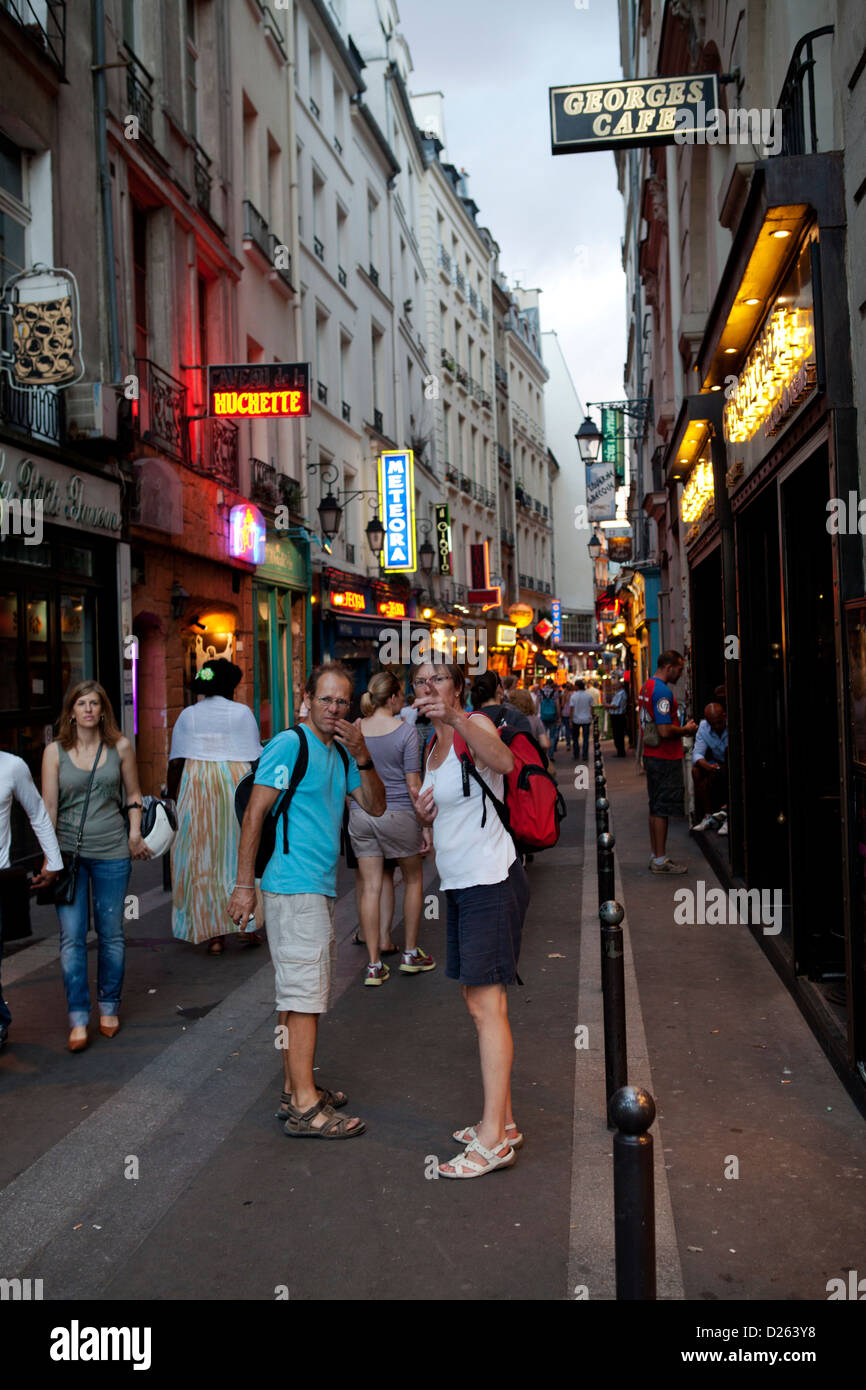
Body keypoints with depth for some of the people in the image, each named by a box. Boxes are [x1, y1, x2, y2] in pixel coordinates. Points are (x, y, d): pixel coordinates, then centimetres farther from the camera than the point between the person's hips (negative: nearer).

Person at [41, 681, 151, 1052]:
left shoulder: (120, 747, 3)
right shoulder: (55, 751, 0)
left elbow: (133, 795, 13)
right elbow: (48, 806, -1)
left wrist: (135, 832, 0)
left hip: (112, 852, 1)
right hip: (69, 851, -1)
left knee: (111, 933, 8)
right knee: (72, 936, -3)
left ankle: (109, 1007, 25)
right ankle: (78, 1019, 4)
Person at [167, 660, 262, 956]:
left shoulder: (188, 715, 6)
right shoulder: (243, 713, 3)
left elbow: (176, 763, 2)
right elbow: (255, 759, 0)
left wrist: (172, 797, 10)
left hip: (197, 786, 1)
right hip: (237, 784, 0)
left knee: (202, 857, 5)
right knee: (241, 853, 11)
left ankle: (214, 934, 5)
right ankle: (247, 925, 11)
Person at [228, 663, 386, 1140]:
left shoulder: (340, 753, 16)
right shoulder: (289, 744, -10)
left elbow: (375, 806, 11)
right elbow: (254, 815, -13)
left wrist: (362, 757, -5)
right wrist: (243, 886, -17)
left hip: (320, 887, 9)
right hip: (294, 886, -9)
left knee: (297, 992, 15)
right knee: (305, 994, -9)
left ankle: (295, 1090, 24)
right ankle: (304, 1108, -5)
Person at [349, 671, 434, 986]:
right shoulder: (405, 731, -10)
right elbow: (413, 785, -9)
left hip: (360, 815, 4)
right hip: (397, 814, -3)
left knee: (370, 888, 6)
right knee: (414, 880, 16)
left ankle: (374, 965, 8)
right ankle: (410, 954, 24)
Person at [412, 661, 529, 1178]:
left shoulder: (477, 724, -11)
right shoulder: (435, 748, 15)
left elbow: (503, 761, -36)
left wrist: (454, 718, -50)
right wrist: (424, 813, 3)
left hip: (491, 880, -10)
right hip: (460, 884, 10)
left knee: (487, 1006, -10)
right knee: (481, 1002, 14)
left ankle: (493, 1138, -5)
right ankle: (504, 1120, 25)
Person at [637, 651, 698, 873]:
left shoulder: (647, 687, 13)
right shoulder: (663, 691, -19)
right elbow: (665, 731, -25)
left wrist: (680, 730, 15)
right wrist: (686, 730, -8)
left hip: (651, 755, 10)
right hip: (666, 759, -10)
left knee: (655, 808, 15)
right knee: (662, 809, -4)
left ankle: (656, 856, 22)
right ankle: (660, 861, 2)